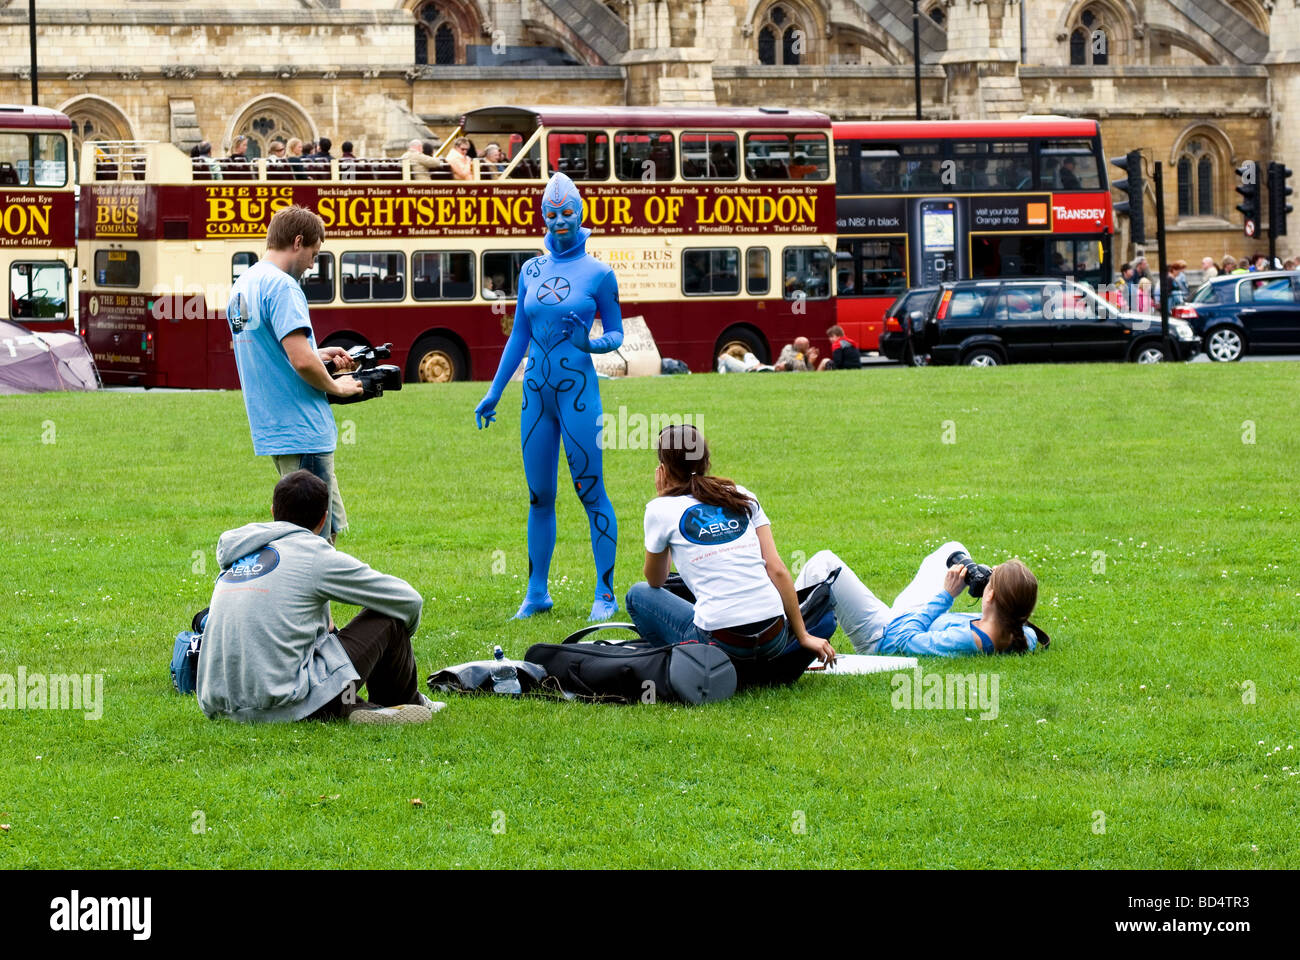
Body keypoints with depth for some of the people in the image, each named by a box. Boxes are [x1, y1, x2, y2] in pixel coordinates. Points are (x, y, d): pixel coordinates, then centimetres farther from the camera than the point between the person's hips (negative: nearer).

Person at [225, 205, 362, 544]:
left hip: (273, 430, 10)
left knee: (330, 528, 17)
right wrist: (335, 386, -6)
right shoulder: (282, 287, -16)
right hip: (302, 433, -10)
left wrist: (318, 354, 19)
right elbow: (302, 362, -24)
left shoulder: (243, 285, 14)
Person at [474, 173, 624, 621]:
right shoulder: (532, 270, 11)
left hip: (578, 390, -4)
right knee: (539, 497, 8)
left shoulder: (598, 273, -1)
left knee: (590, 491, -4)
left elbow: (616, 334, 3)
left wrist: (591, 343, -20)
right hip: (536, 391, 4)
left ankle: (605, 593, 1)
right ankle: (536, 592, 16)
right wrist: (494, 393, 17)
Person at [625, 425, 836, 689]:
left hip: (720, 640, -5)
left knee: (638, 595, 19)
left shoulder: (662, 509, 3)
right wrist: (803, 636, 10)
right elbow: (777, 570, 7)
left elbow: (655, 581, 20)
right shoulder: (743, 497, 14)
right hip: (774, 637, 5)